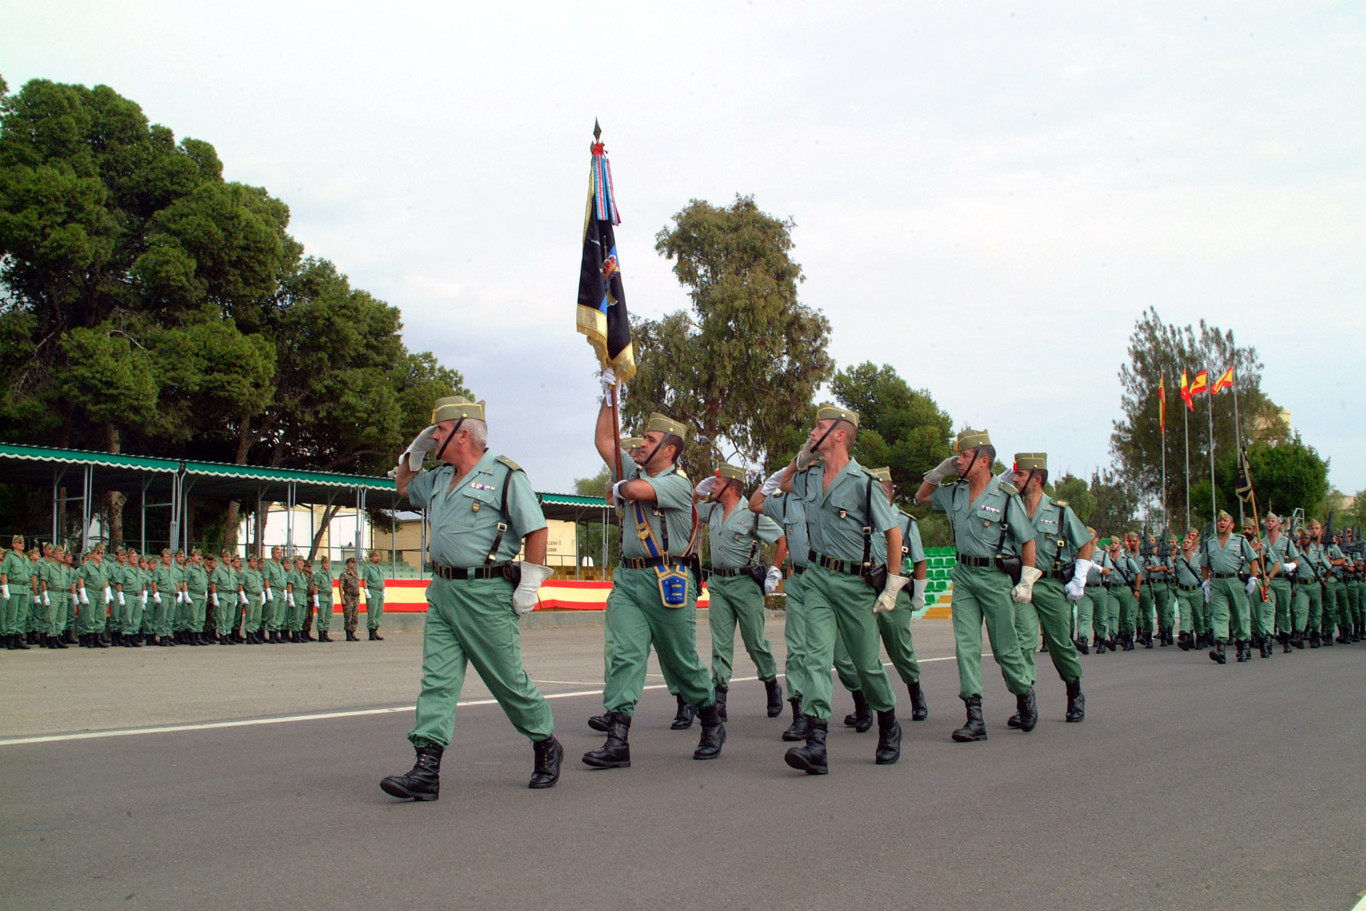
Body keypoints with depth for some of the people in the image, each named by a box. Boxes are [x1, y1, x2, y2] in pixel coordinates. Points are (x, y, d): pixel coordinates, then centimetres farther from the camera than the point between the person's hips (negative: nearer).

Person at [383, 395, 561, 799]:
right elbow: (404, 486, 36)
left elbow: (537, 530, -9)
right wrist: (414, 452, 18)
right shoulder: (439, 478, 16)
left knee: (509, 681, 3)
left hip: (486, 594, -7)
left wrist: (529, 585, -12)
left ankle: (547, 748, 23)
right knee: (436, 679, -2)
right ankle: (426, 770, -4)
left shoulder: (504, 474, -7)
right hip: (443, 590, 7)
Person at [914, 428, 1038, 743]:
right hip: (964, 575, 5)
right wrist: (939, 471, 8)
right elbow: (921, 497, 24)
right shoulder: (954, 492, 7)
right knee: (966, 645, -5)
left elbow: (1027, 539, -4)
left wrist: (1027, 581, -8)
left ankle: (1025, 694, 33)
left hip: (995, 577, -4)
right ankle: (975, 717, -6)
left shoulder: (1006, 495, -8)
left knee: (1005, 648, 5)